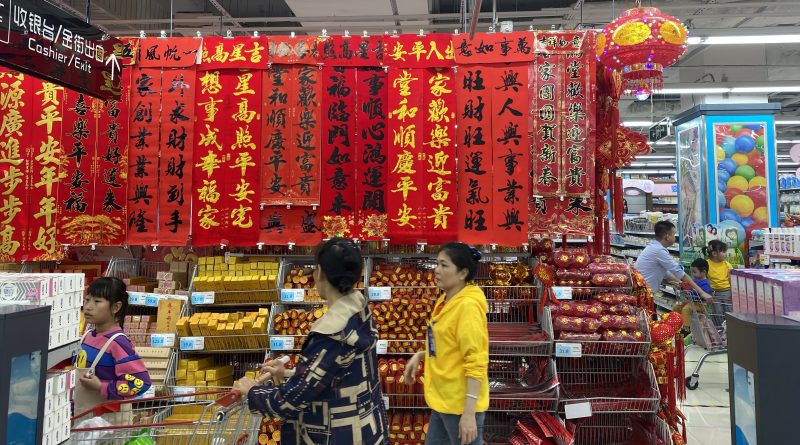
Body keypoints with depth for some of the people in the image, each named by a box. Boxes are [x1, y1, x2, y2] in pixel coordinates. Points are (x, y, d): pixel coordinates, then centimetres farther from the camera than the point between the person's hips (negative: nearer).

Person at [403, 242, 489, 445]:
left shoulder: (468, 305, -20)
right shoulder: (445, 301, 6)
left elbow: (476, 362, -22)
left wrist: (469, 413, -23)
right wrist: (420, 355, 6)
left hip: (461, 405, -9)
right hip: (442, 401, 9)